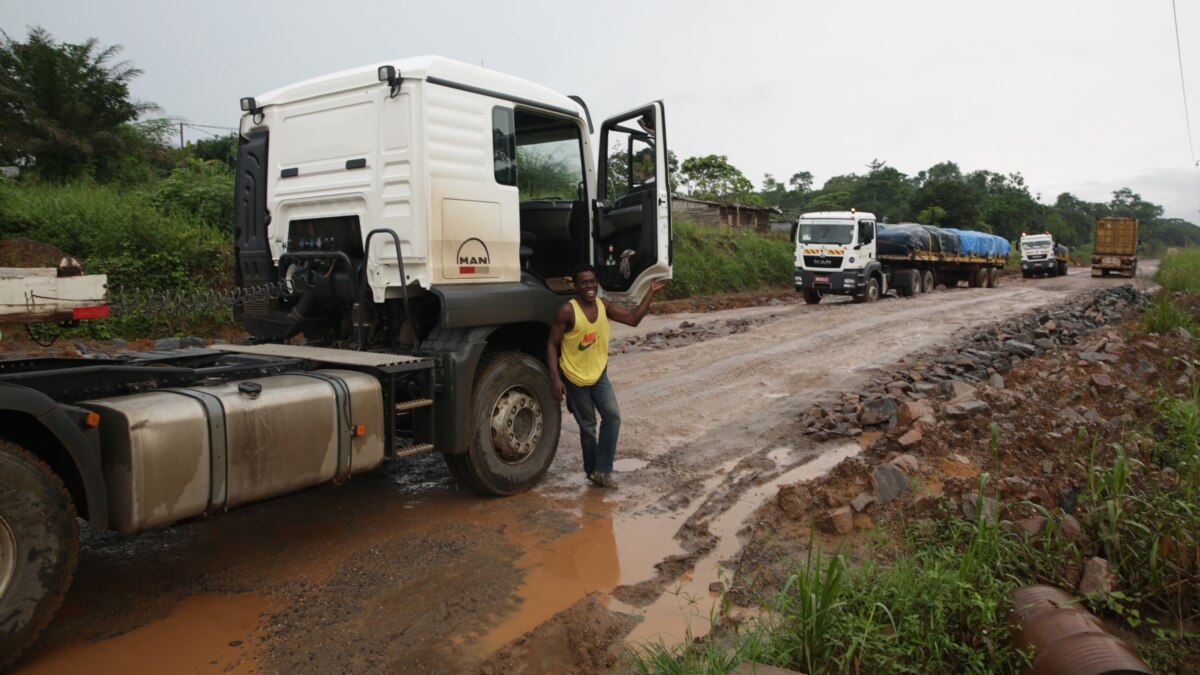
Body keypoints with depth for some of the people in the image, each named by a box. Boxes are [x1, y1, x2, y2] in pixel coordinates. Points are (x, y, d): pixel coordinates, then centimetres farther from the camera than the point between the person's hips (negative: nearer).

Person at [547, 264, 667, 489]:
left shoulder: (603, 305, -3)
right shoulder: (568, 311, -19)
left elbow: (632, 319, 0)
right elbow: (552, 344, -15)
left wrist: (651, 293, -7)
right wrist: (555, 378, -21)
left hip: (599, 374, 5)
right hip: (574, 377, -4)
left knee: (612, 415, -11)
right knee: (587, 426, 6)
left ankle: (602, 470, -3)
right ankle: (592, 470, 26)